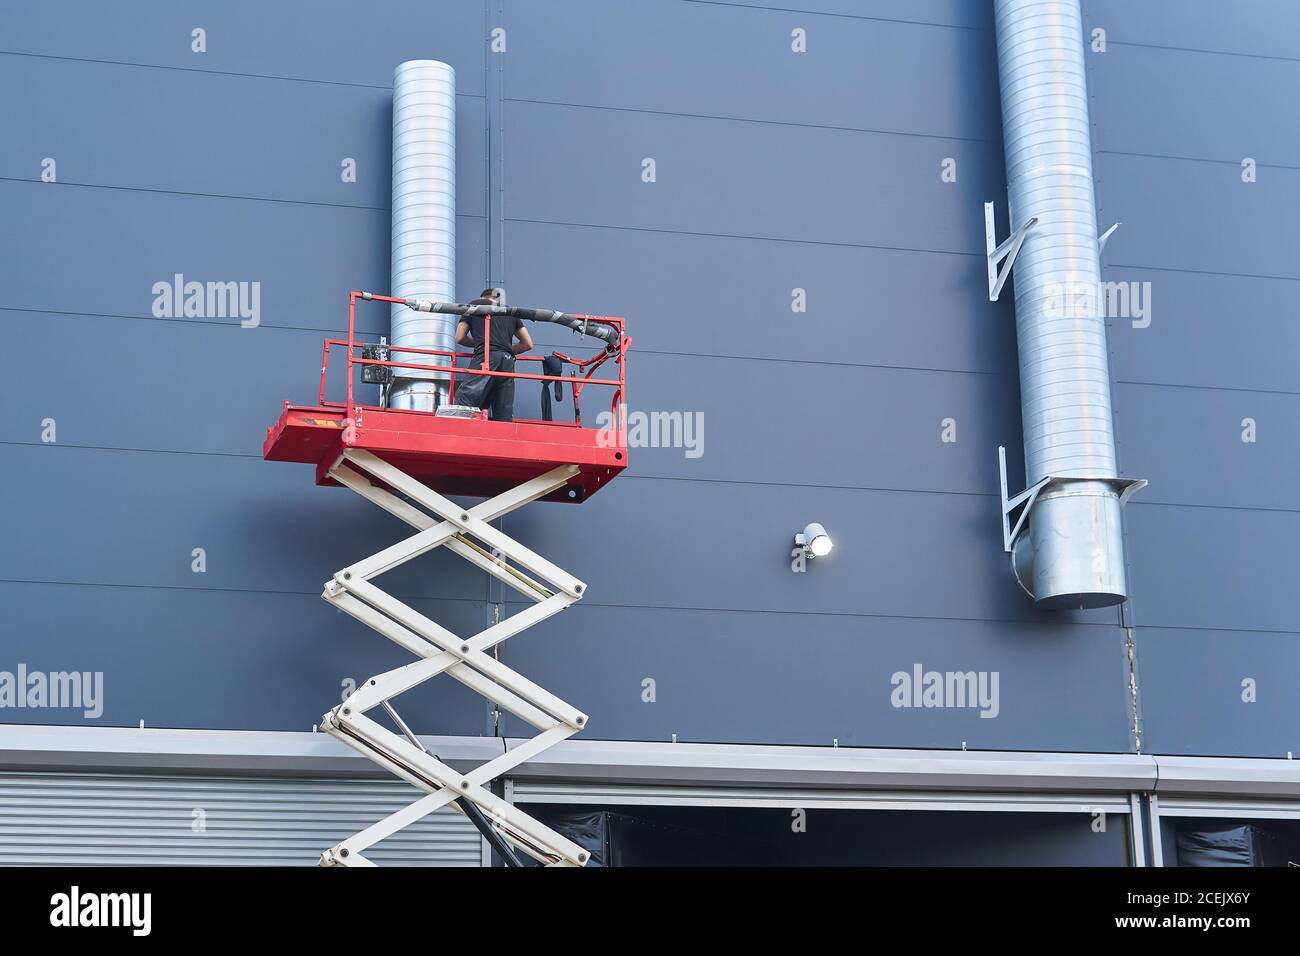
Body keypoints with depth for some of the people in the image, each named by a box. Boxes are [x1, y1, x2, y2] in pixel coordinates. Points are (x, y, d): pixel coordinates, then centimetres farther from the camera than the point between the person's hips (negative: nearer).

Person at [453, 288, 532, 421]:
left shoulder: (475, 304, 21)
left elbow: (459, 338, 18)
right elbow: (528, 344, 27)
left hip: (486, 357, -4)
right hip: (508, 360, 4)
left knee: (463, 400, -15)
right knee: (504, 415, 2)